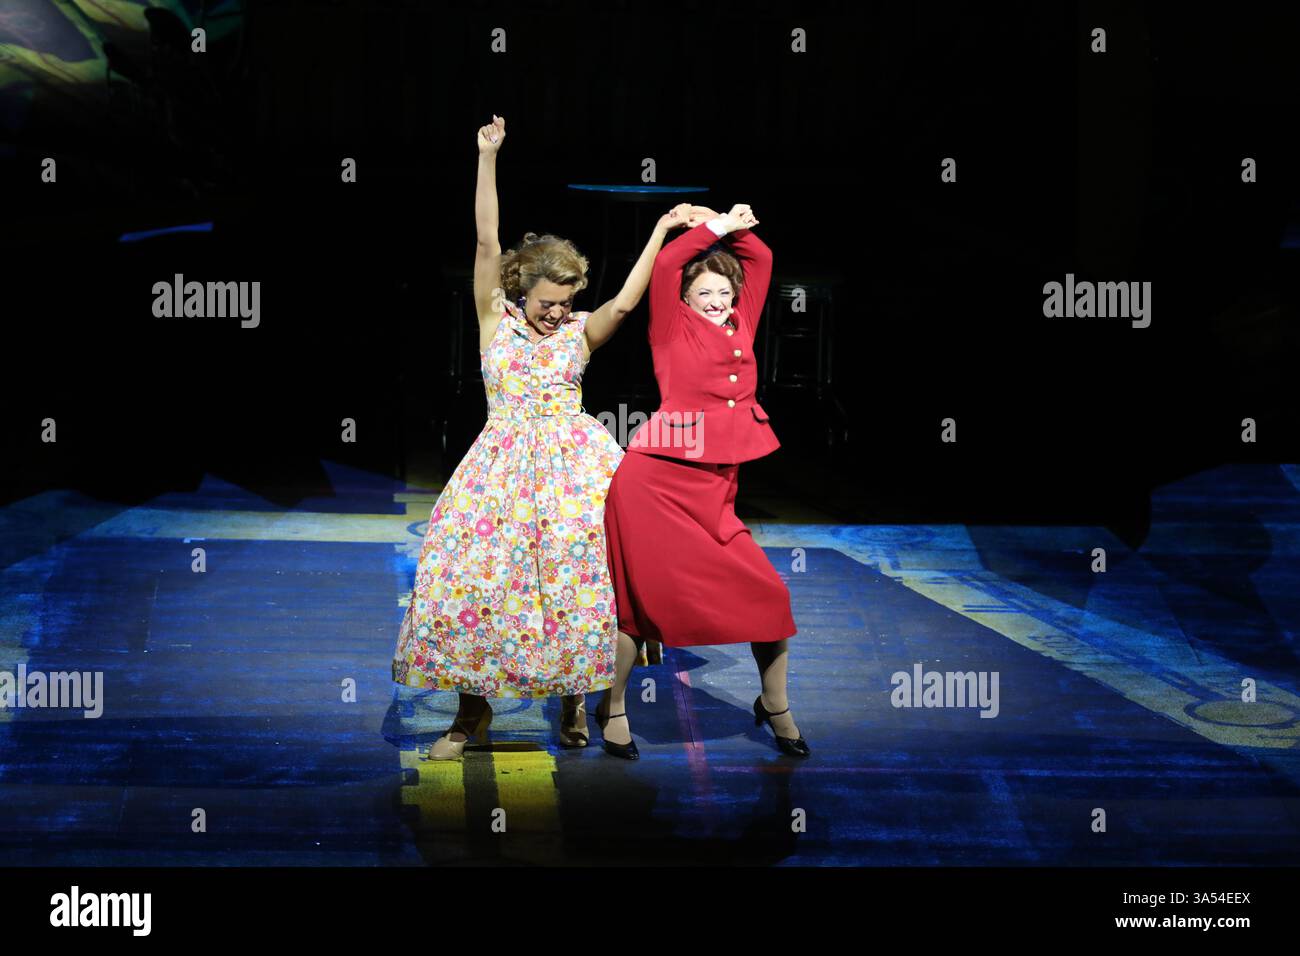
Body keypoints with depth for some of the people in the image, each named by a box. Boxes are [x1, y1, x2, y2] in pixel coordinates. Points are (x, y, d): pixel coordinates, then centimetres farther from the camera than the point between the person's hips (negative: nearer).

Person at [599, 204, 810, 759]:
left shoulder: (740, 328, 15)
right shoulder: (674, 332, 2)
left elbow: (760, 259, 22)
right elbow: (664, 266, -12)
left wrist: (732, 229, 8)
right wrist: (711, 228, -3)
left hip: (711, 492, 5)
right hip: (655, 482, -5)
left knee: (766, 593, 1)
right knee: (642, 599, 2)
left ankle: (775, 707, 21)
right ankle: (613, 708, 21)